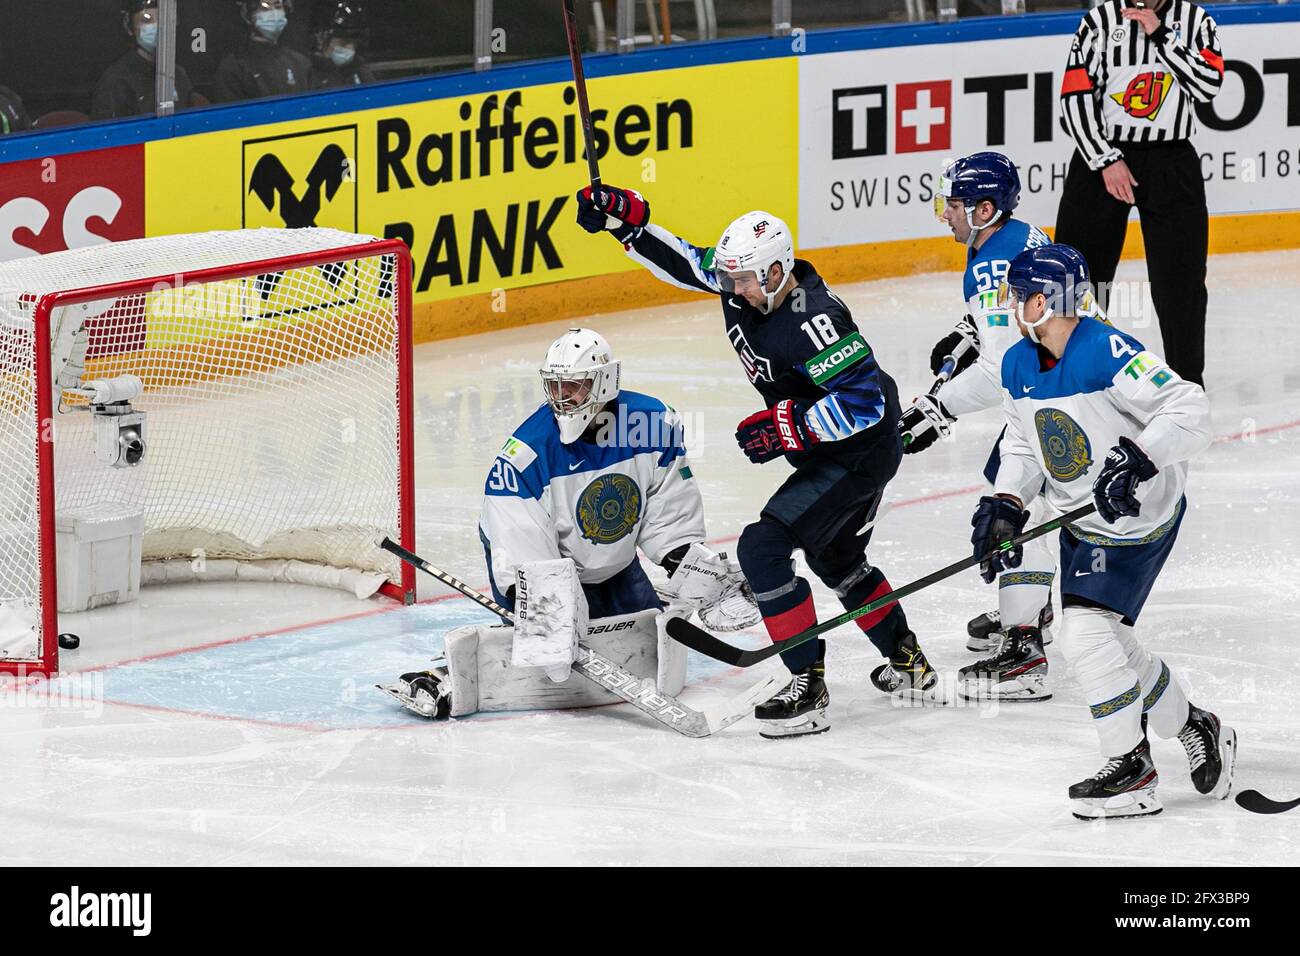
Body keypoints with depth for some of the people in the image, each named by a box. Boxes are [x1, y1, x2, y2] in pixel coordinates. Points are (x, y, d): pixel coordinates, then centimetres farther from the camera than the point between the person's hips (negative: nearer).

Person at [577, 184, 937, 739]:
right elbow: (683, 260, 7)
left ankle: (808, 688, -14)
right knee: (835, 558, 27)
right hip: (824, 448, 11)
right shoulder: (742, 283, -6)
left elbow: (864, 401, -34)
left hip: (862, 453, -11)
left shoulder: (813, 321, -32)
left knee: (763, 546, -17)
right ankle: (907, 663, 44)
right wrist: (626, 220, -6)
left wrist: (785, 426, -31)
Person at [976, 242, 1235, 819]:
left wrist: (1138, 459, -39)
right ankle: (1194, 728, 34)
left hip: (1138, 518, -9)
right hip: (1081, 523, 9)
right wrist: (1005, 506, -2)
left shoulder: (1109, 354, -25)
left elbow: (1188, 410, -28)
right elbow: (1022, 446, 12)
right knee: (1109, 645, 13)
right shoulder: (1018, 366, 1)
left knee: (1087, 635, -16)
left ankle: (1131, 768, -4)